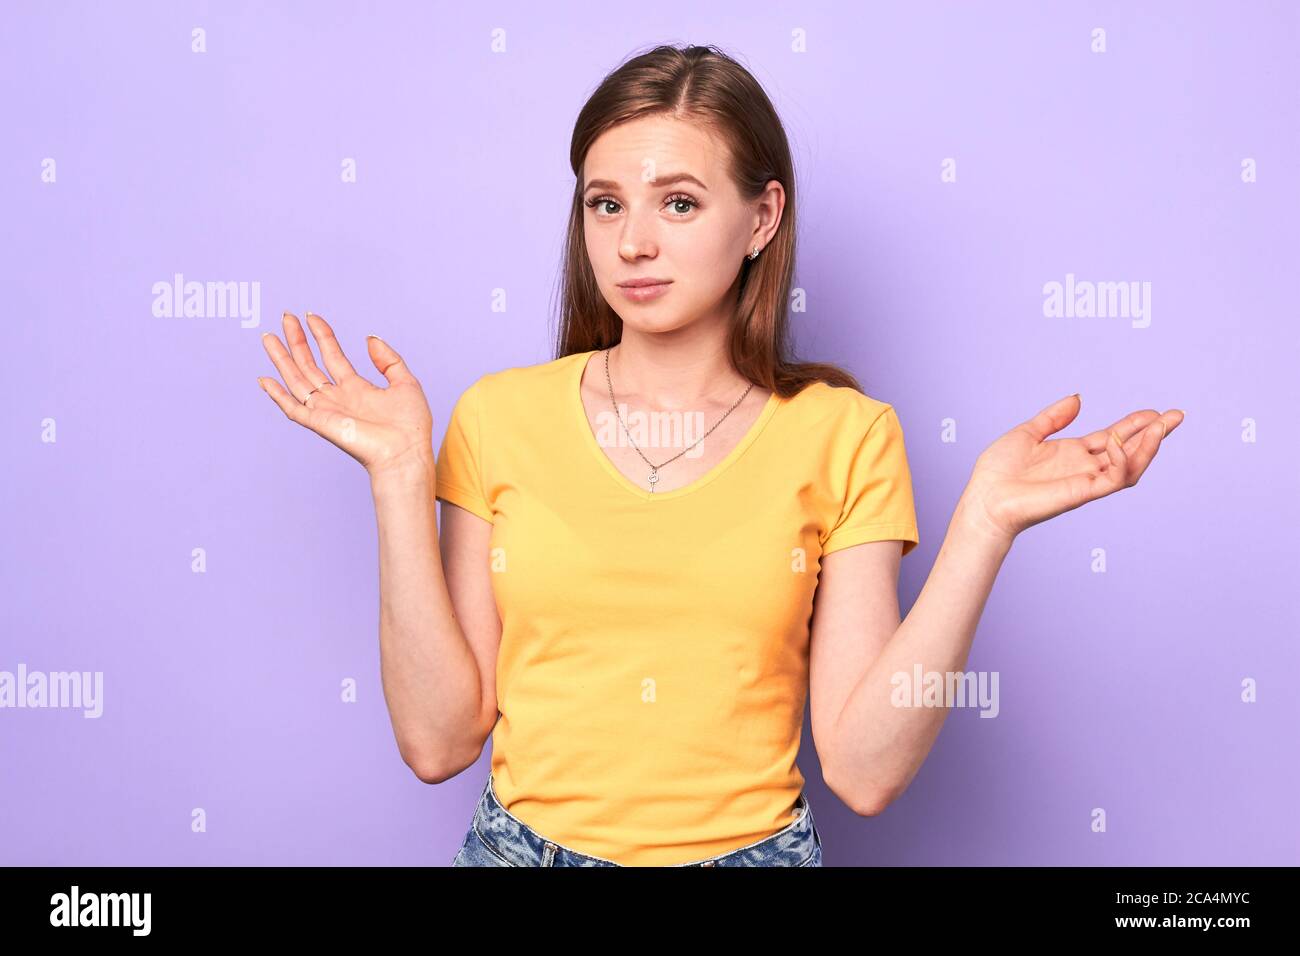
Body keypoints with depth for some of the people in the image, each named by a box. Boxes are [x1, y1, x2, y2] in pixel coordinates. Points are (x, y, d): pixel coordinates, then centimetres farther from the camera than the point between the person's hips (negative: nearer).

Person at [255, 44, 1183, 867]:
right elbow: (438, 739, -8)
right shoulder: (499, 417, -4)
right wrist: (402, 474, -13)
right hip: (526, 842, 1)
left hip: (752, 845, 0)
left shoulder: (844, 436, -7)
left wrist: (984, 524, -19)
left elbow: (864, 769, -12)